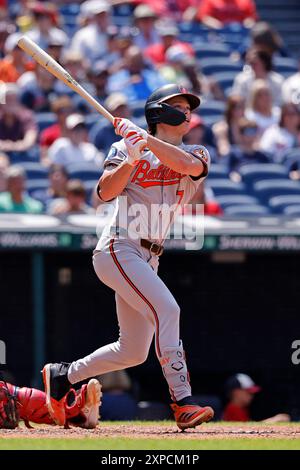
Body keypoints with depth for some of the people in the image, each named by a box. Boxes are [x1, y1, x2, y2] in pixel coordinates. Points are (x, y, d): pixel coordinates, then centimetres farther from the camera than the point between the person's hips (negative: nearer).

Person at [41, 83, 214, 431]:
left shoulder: (197, 155, 12)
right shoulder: (126, 148, 4)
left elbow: (188, 164, -14)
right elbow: (106, 192, -11)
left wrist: (144, 138, -17)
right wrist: (132, 157, -23)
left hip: (147, 259, 6)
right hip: (118, 248, -6)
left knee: (133, 351, 7)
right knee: (166, 309, -26)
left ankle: (62, 376, 27)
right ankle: (183, 403, -31)